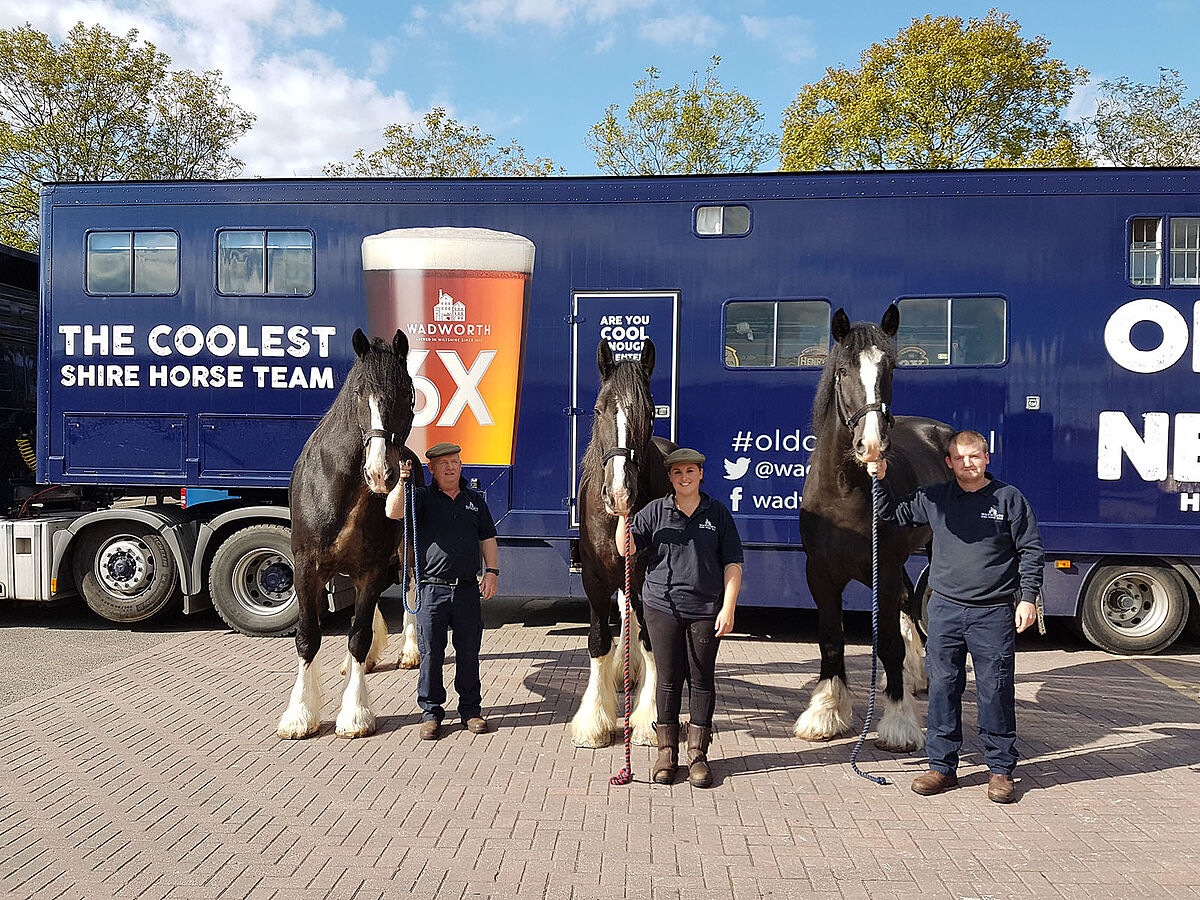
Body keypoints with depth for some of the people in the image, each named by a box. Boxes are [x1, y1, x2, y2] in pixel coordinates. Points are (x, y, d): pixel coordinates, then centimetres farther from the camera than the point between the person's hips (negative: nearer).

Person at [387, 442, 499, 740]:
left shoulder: (475, 500, 13)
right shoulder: (422, 498, 2)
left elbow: (487, 539, 15)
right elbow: (394, 512, -16)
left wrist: (491, 571, 3)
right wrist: (401, 483, -32)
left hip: (467, 589, 2)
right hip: (432, 589, -2)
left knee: (469, 653, 8)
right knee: (431, 653, 4)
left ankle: (470, 709, 21)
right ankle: (431, 712, 16)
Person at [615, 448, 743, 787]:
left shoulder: (718, 513, 4)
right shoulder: (654, 511, 4)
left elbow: (732, 565, 2)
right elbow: (626, 548, -4)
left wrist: (728, 608, -6)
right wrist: (623, 514, -17)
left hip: (706, 611, 0)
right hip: (662, 608, 0)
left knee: (702, 681, 6)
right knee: (668, 680, 7)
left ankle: (697, 754, 17)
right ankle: (666, 752, 19)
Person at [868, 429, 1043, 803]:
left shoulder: (1009, 498, 0)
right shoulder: (935, 498, 6)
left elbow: (1030, 550, 3)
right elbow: (893, 515, 19)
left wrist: (1028, 597, -5)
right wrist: (880, 480, 3)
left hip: (993, 612, -3)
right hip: (945, 608, 3)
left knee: (995, 691, 3)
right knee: (942, 688, 6)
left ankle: (1000, 769, 16)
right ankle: (942, 766, 17)